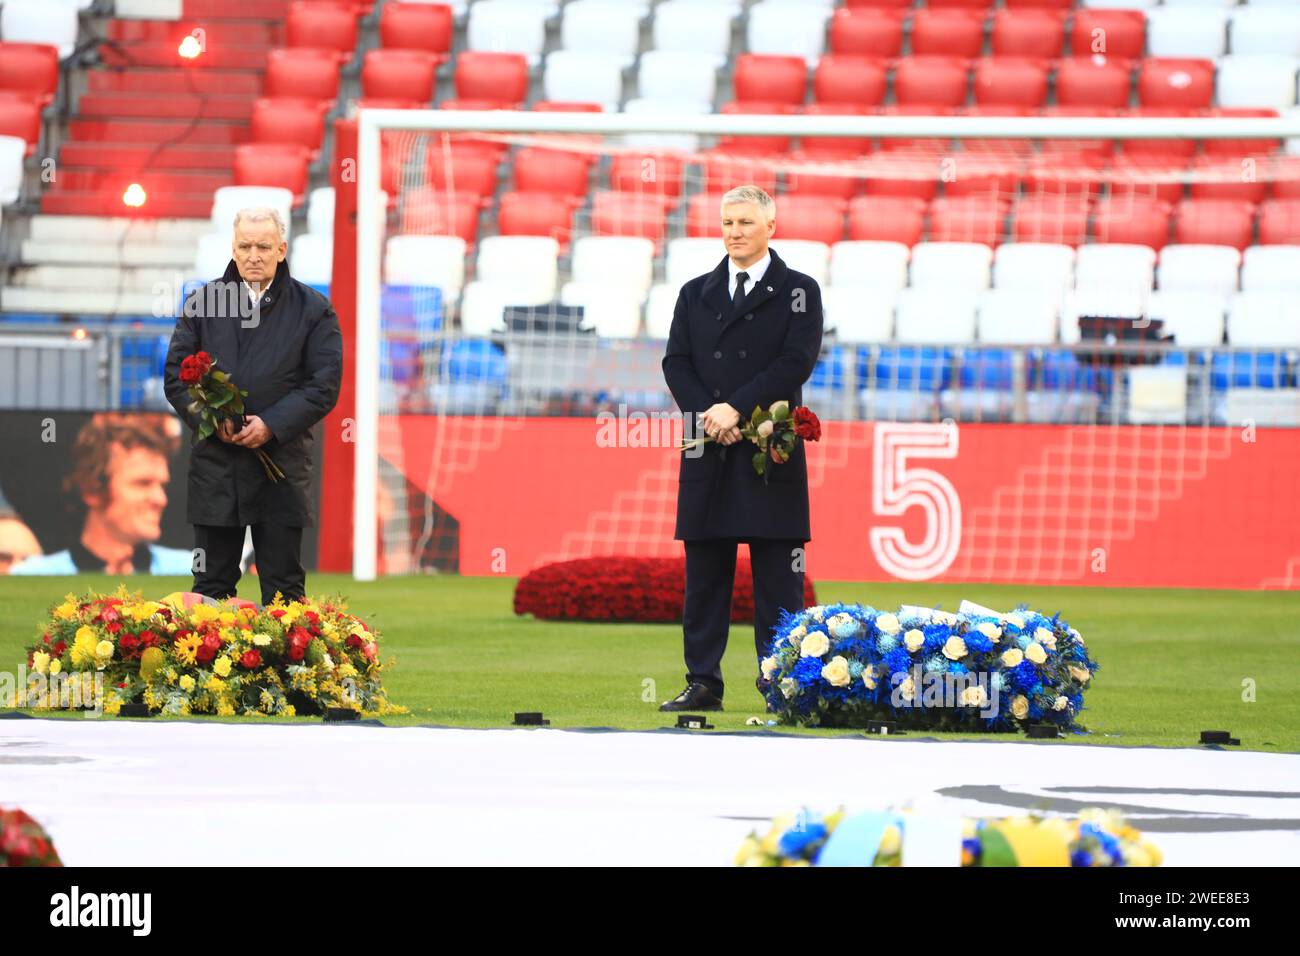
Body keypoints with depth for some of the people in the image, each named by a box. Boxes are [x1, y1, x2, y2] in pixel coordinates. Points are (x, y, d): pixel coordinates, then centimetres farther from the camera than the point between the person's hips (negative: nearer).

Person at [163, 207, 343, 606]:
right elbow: (175, 377, 7)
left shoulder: (313, 310, 3)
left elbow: (325, 384, -2)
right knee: (212, 584, 5)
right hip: (215, 468, 2)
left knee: (284, 588, 1)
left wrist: (272, 424, -14)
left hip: (282, 468, -2)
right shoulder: (202, 304, 8)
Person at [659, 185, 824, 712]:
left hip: (771, 454, -3)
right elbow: (676, 362, 8)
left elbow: (798, 361, -7)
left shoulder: (798, 291, 5)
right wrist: (707, 415, -10)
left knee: (776, 580, -3)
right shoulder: (696, 294, 15)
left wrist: (736, 408, -14)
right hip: (708, 453, 3)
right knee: (704, 576, 3)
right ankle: (703, 683, 7)